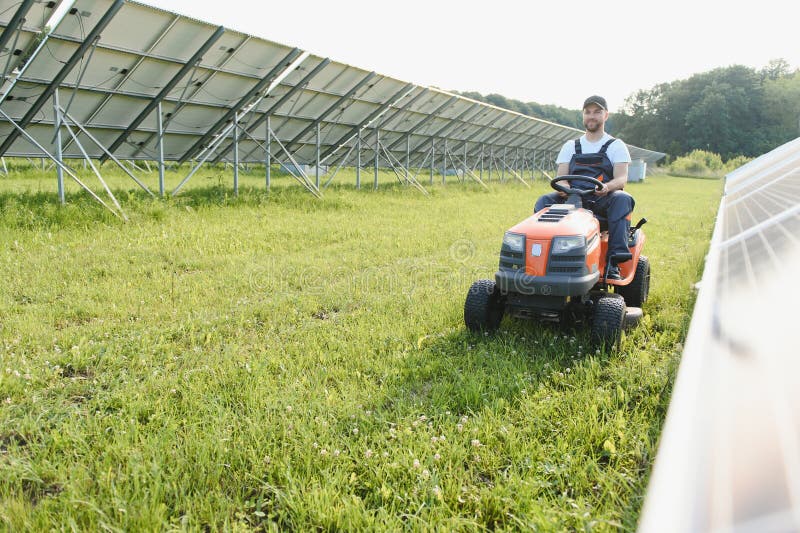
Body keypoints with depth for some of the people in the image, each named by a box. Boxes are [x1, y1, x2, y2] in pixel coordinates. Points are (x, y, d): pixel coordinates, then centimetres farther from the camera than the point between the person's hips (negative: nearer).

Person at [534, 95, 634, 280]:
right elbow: (561, 177, 9)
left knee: (623, 199, -34)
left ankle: (615, 261, -40)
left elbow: (622, 178, -3)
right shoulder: (570, 146, 20)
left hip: (603, 200, -2)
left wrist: (607, 187, -28)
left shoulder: (616, 146, 12)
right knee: (544, 201, -24)